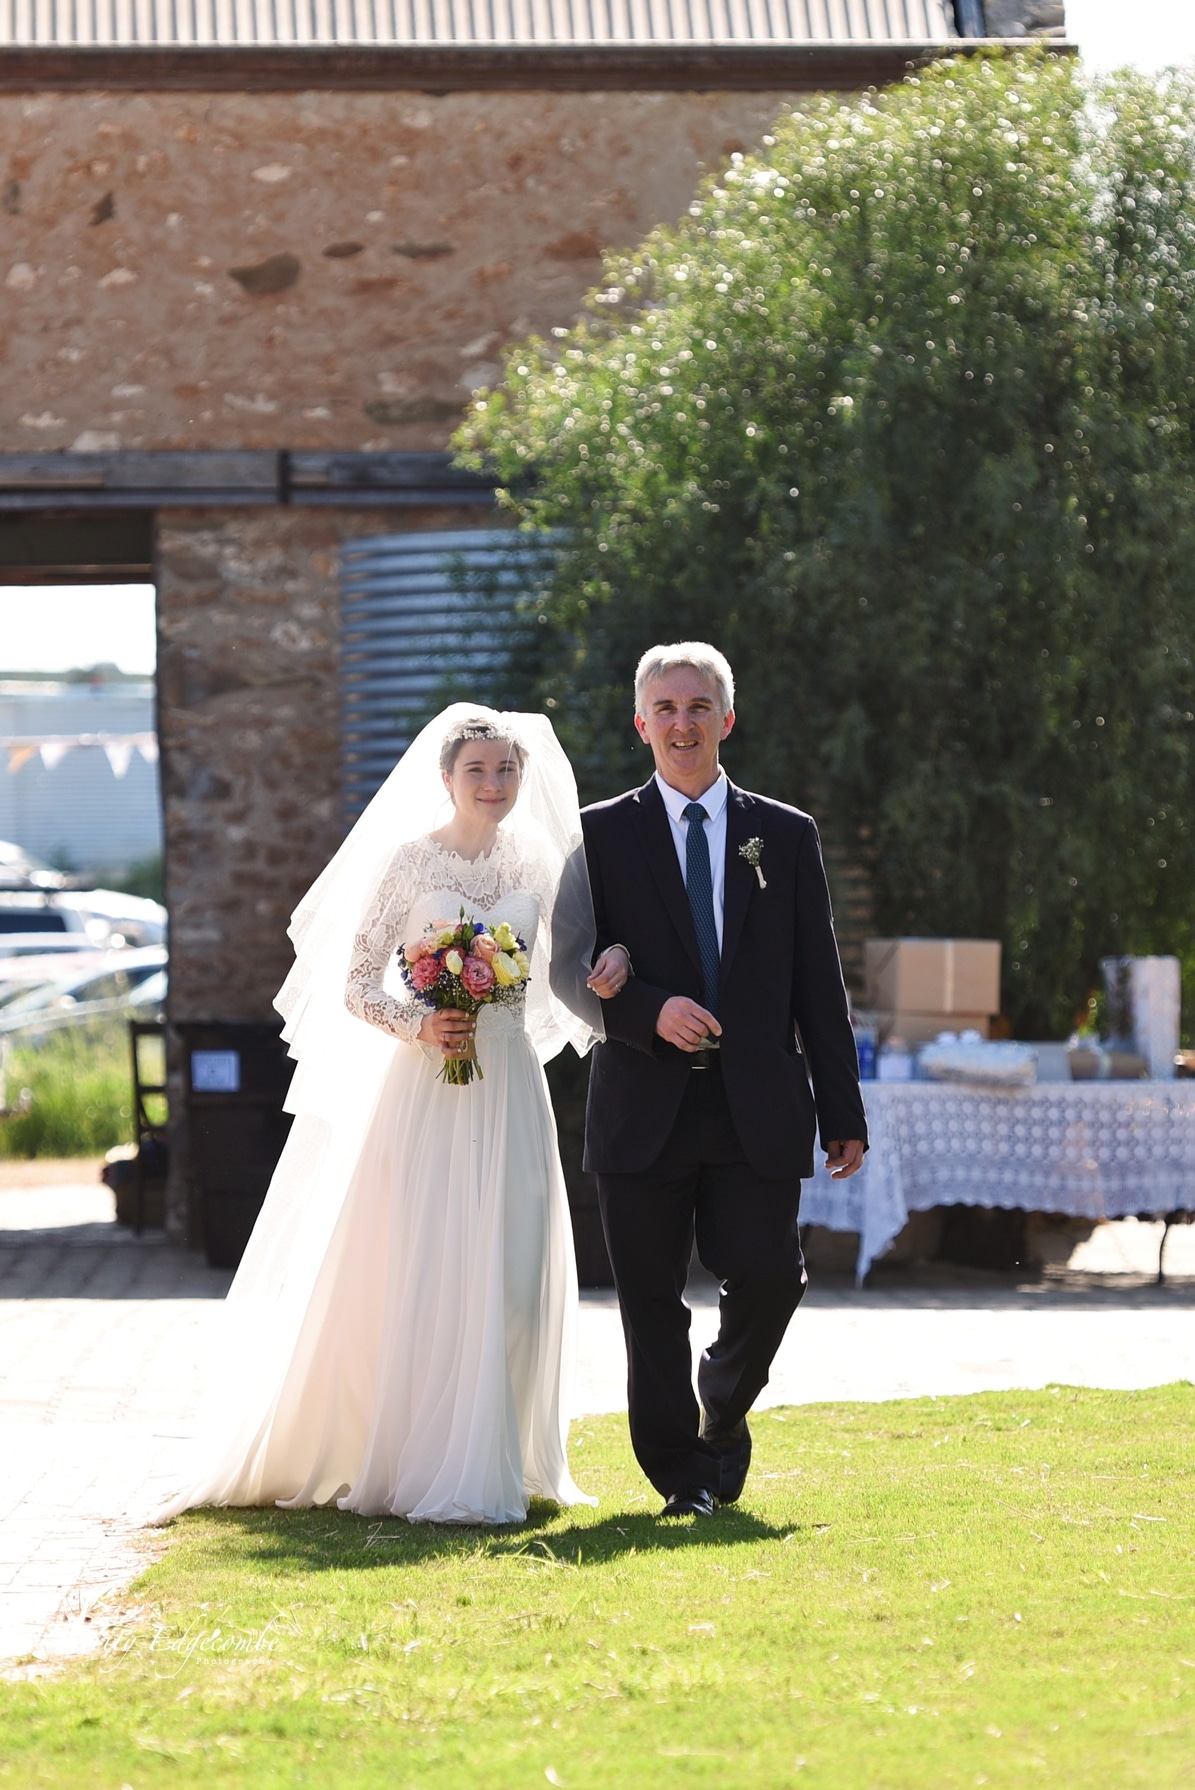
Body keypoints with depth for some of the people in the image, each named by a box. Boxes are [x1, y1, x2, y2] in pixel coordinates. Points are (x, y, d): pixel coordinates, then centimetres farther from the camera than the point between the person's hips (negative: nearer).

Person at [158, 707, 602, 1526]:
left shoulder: (541, 864, 8)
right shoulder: (410, 859, -2)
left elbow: (577, 961, 18)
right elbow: (356, 985, -1)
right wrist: (418, 1026, -16)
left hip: (510, 1090, 3)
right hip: (424, 1088, -3)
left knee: (505, 1274, 1)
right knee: (415, 1272, -4)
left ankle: (490, 1466, 8)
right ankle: (412, 1465, 3)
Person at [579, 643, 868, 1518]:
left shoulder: (786, 836, 10)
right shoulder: (602, 834, 6)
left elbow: (819, 987, 9)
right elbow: (579, 969, 2)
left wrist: (844, 1114, 5)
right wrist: (650, 1011, -17)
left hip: (758, 1111, 1)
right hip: (645, 1108, -1)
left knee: (769, 1278, -8)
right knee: (652, 1304, 1)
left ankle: (722, 1412, 21)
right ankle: (682, 1473, 14)